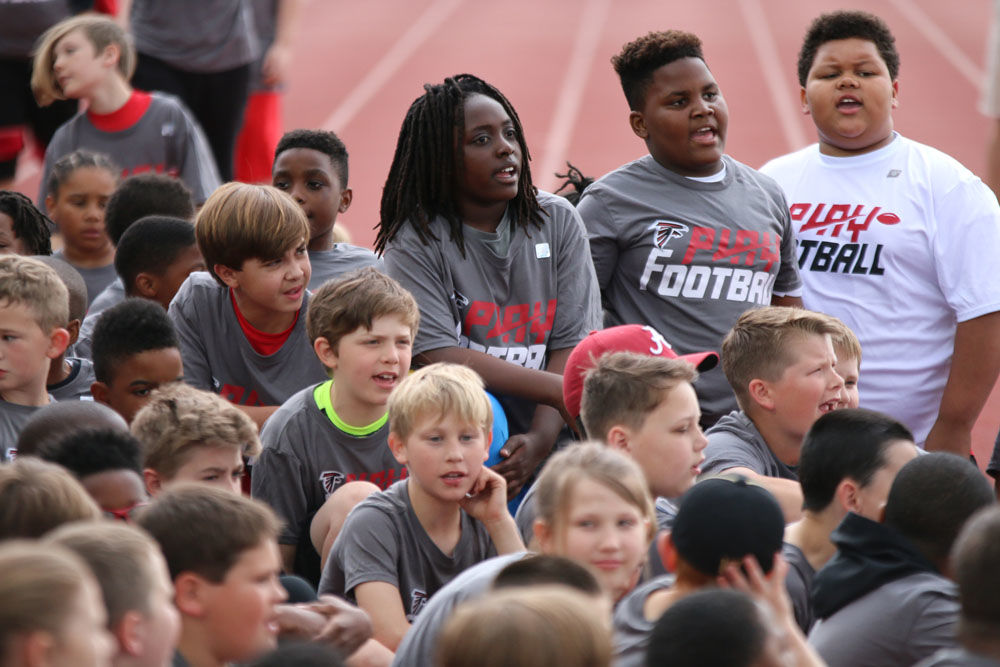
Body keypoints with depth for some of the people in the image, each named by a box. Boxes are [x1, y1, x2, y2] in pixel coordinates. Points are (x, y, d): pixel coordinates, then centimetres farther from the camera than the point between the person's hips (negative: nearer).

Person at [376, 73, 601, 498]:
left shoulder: (558, 221, 8)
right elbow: (440, 356, -13)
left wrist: (539, 441, -17)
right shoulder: (415, 241, -2)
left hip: (544, 447, 1)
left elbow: (571, 344, 1)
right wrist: (561, 390, -19)